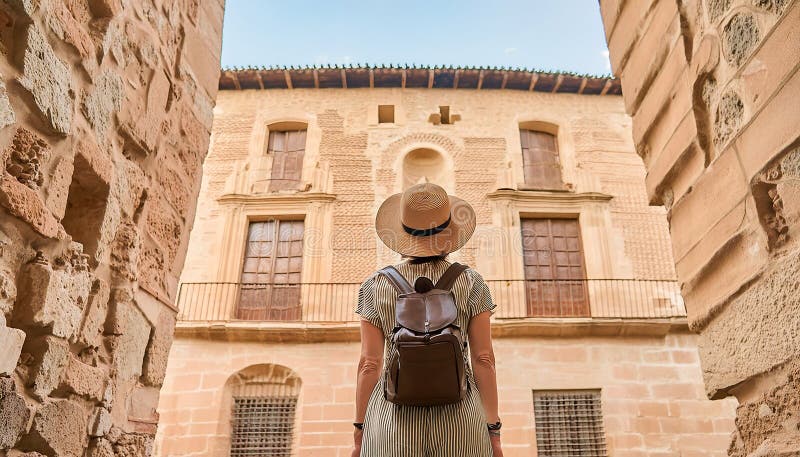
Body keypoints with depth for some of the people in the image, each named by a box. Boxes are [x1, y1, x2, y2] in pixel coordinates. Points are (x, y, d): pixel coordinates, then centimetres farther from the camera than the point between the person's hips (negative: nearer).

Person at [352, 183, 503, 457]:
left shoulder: (375, 286, 1)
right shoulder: (472, 283, 1)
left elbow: (369, 364, 0)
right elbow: (484, 359, -1)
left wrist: (359, 433, 7)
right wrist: (493, 431, 5)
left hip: (393, 416, 0)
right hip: (458, 418, 0)